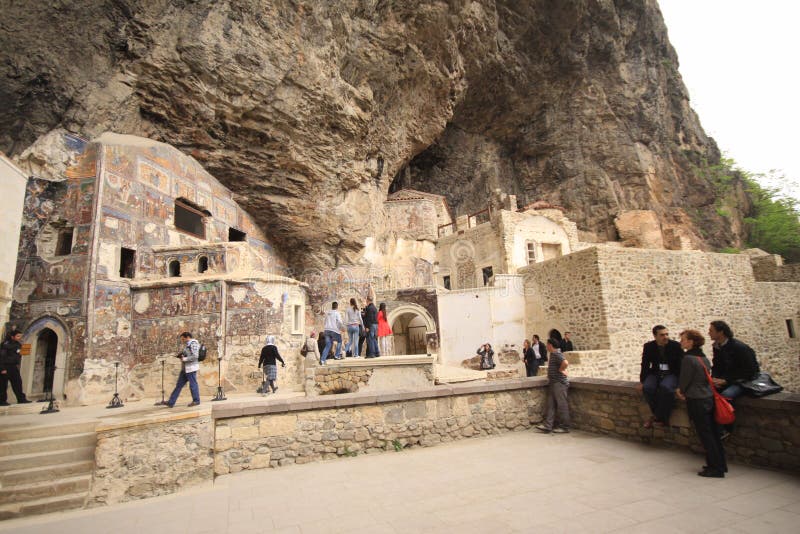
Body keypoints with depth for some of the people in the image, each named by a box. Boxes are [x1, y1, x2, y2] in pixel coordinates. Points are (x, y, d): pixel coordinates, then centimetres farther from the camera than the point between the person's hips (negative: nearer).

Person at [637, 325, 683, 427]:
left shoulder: (676, 345, -6)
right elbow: (645, 365, 5)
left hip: (671, 374, -2)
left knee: (665, 387, -35)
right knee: (647, 387, -29)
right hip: (655, 373, 2)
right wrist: (642, 382, -3)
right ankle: (661, 416, -9)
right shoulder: (648, 346, 0)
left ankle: (658, 417, -18)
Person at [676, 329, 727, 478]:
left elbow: (684, 380, -13)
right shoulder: (703, 357, 9)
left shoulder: (688, 359, -18)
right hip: (709, 397, 8)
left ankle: (715, 468, 9)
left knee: (705, 435, 1)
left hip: (696, 401, -8)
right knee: (713, 433, 15)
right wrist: (683, 390, 15)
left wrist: (680, 390, 9)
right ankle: (720, 464, 25)